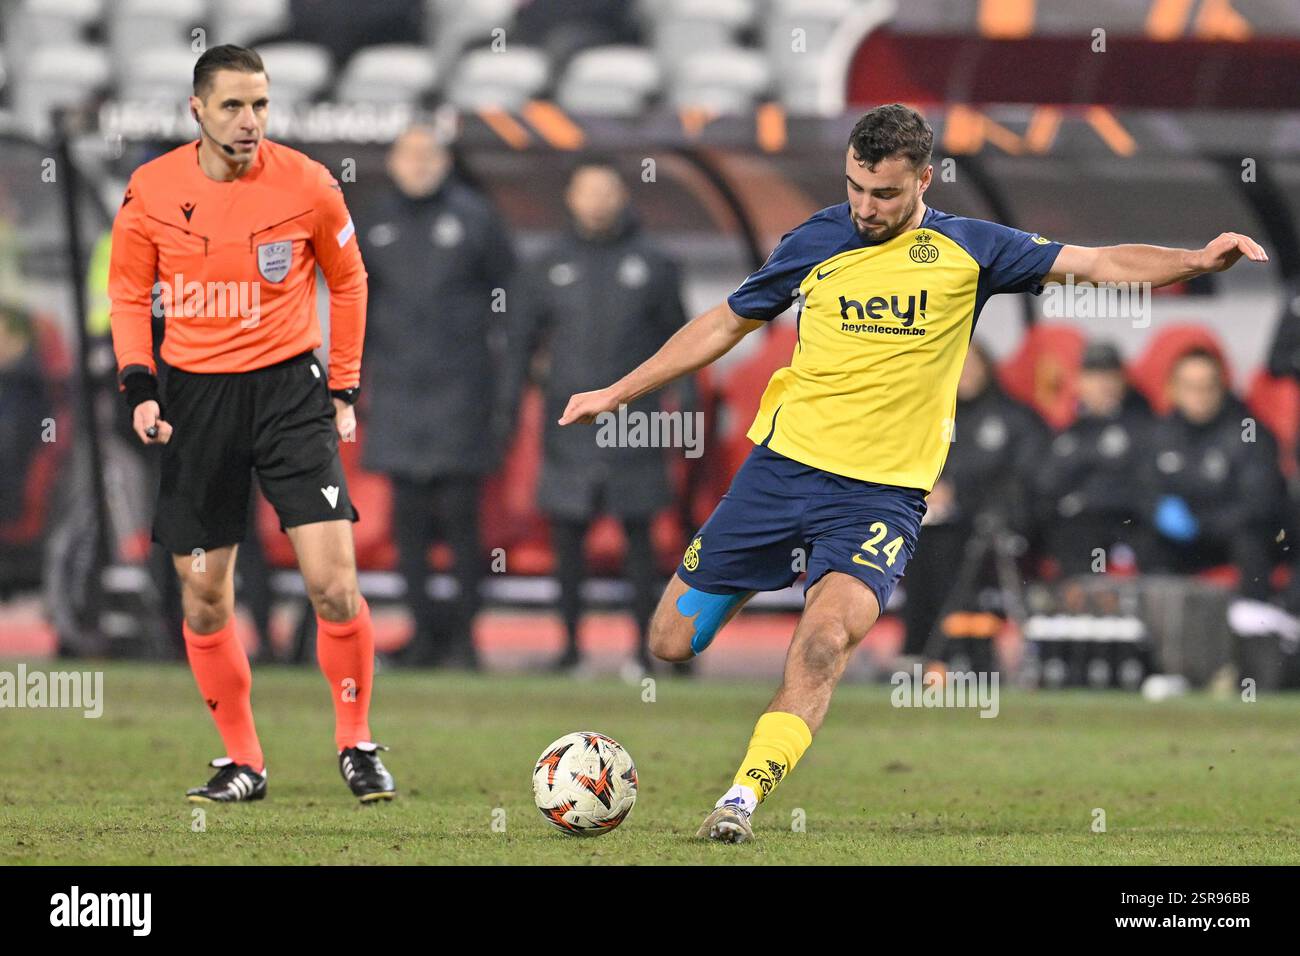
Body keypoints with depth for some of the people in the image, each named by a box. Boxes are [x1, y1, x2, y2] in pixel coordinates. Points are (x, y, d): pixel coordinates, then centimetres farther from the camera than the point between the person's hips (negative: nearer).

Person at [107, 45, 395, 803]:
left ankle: (357, 744, 6)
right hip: (196, 396, 2)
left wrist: (345, 390, 6)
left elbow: (348, 281, 8)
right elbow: (128, 294, 7)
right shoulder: (151, 193, -5)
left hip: (289, 389, -2)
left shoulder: (306, 185, -7)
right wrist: (140, 387, -6)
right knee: (204, 596, 5)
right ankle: (243, 764, 19)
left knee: (333, 579, -12)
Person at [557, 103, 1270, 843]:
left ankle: (744, 799, -26)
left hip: (883, 493, -2)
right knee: (671, 642, 2)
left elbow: (1101, 264, -2)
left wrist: (1200, 261, -18)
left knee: (826, 636, -28)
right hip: (784, 466, 2)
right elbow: (727, 324, 16)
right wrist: (618, 393, 18)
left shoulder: (967, 250, 0)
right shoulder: (816, 243, 3)